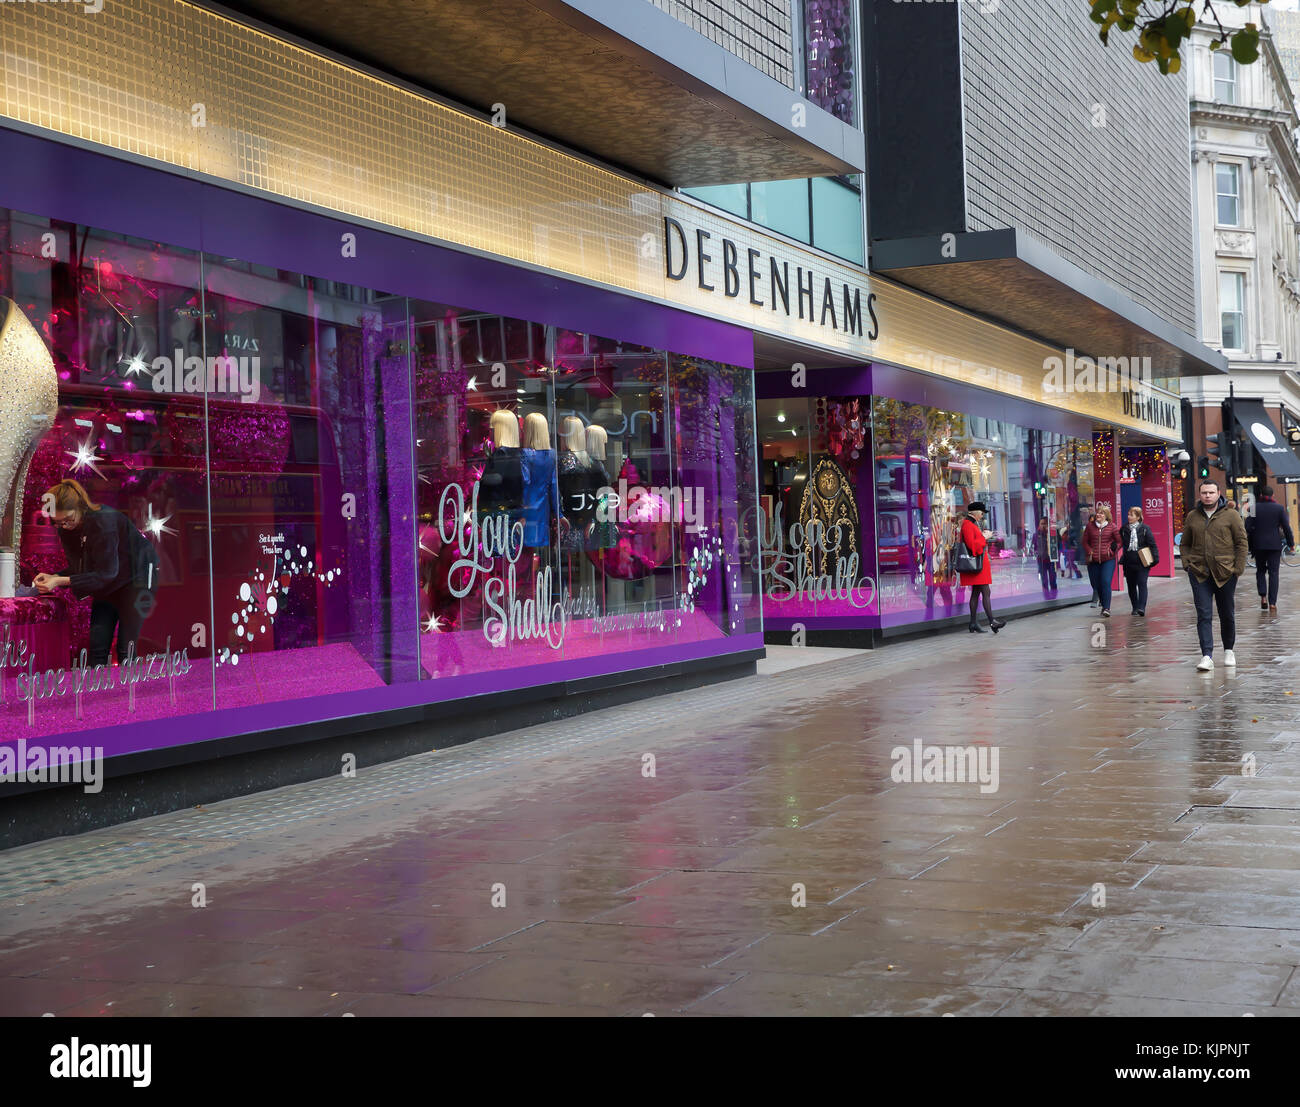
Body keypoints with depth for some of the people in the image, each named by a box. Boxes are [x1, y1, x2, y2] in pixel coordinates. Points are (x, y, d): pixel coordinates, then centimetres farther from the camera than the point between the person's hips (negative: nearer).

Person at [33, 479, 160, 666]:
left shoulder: (104, 520, -29)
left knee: (126, 650, -11)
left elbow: (107, 572, -31)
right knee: (97, 646, -2)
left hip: (137, 577, -7)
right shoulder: (66, 529, -6)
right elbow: (78, 568, 1)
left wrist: (62, 581, -35)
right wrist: (54, 577, -19)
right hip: (108, 586, 7)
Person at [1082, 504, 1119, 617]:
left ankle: (1107, 608, -14)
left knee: (1106, 582, -16)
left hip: (1108, 560, -3)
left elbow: (1119, 541, 7)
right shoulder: (1090, 526, 7)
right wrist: (1089, 551, -2)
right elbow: (1085, 542, 12)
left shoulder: (1111, 527, 1)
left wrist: (1111, 550, -4)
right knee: (1096, 585, 6)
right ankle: (1103, 605, 25)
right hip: (1093, 561, 3)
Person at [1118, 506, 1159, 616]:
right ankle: (1135, 607, 20)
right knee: (1131, 585, 9)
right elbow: (1121, 543, 13)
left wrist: (1155, 558, -7)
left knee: (1142, 583, -11)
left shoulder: (1145, 529, -1)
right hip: (1129, 562, 4)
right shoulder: (1124, 529, 7)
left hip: (1142, 562, -4)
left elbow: (1152, 544, 0)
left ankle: (1141, 607, -16)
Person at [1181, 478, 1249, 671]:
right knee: (1204, 615, -8)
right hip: (1199, 574, 1)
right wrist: (1187, 563, 2)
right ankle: (1207, 656, -12)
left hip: (1225, 573, -1)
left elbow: (1242, 543, 1)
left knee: (1227, 615, 10)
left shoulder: (1231, 515, 0)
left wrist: (1238, 568, -6)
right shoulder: (1192, 517, 8)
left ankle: (1228, 651, 29)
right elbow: (1185, 544, 17)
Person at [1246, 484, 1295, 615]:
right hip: (1275, 545, -1)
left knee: (1260, 570, 16)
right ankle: (1272, 604, -5)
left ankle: (1263, 597, -1)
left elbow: (1248, 527, -5)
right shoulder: (1279, 508, -3)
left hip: (1258, 545, 1)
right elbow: (1286, 527, -2)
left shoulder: (1254, 508, -2)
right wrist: (1290, 543, 7)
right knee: (1273, 573, 2)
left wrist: (1249, 544, 4)